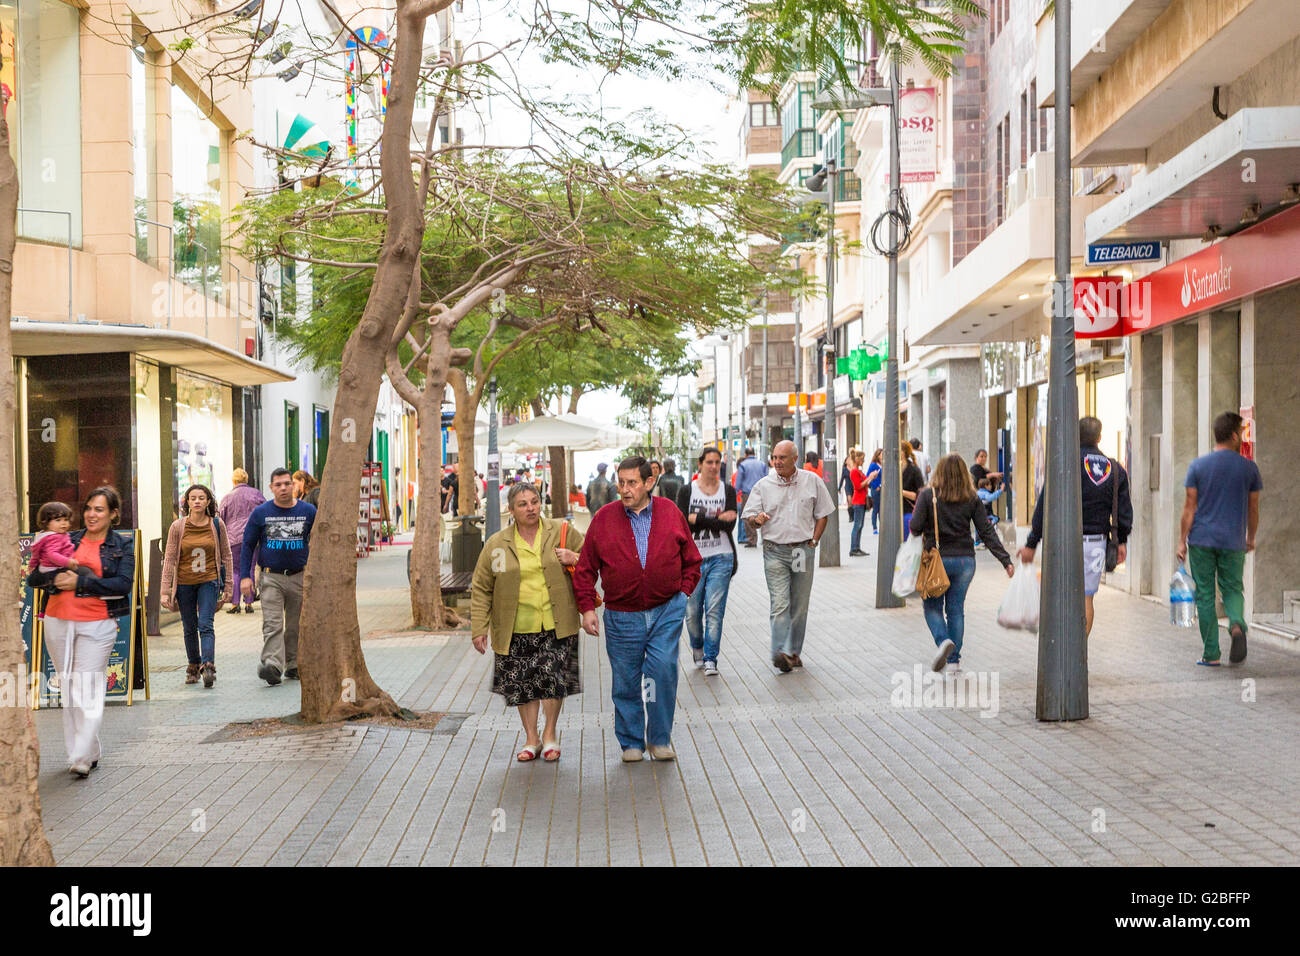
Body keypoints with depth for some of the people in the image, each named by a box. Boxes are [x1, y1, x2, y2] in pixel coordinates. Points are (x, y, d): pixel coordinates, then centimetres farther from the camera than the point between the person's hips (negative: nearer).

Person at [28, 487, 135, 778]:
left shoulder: (122, 546, 5)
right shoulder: (68, 541, 12)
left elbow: (124, 584, -10)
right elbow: (34, 578, 9)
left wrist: (80, 582, -16)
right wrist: (57, 577, -14)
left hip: (97, 625, -4)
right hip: (58, 623, 4)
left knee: (89, 689, -10)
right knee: (68, 688, 9)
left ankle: (81, 758, -9)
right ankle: (91, 751, 19)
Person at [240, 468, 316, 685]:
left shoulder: (308, 512, 5)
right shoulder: (260, 513, 3)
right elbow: (248, 545, 6)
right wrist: (245, 576, -2)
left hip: (300, 577, 2)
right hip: (271, 578, -1)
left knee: (296, 626, 8)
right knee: (272, 623, -14)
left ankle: (293, 666, 19)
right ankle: (272, 665, -25)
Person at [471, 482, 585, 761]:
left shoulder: (563, 533, 3)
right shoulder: (496, 544, 3)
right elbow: (481, 589, 6)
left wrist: (575, 559, -8)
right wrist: (479, 628, 1)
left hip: (556, 625, -1)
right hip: (517, 630, 1)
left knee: (553, 679, -4)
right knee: (523, 684, 6)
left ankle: (550, 733, 18)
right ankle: (531, 738, 23)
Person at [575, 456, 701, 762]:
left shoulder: (671, 514, 3)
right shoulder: (603, 518, 2)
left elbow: (691, 560, 13)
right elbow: (586, 568, 7)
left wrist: (683, 593, 3)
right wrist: (587, 607, 1)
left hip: (667, 611, -1)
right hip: (622, 616, 1)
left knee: (663, 669, -11)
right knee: (626, 680, 5)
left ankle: (660, 739, 6)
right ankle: (631, 742, 21)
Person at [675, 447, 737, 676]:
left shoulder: (728, 491, 7)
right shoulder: (686, 490, 4)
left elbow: (730, 524, -7)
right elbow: (682, 523, -10)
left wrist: (698, 519, -11)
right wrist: (717, 519, -12)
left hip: (720, 557, 0)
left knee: (715, 610, -7)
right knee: (692, 610, 5)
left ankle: (710, 659, 0)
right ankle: (697, 648, 31)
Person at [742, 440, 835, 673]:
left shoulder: (812, 481, 3)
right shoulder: (763, 486, 1)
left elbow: (822, 514, 11)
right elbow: (750, 520, 3)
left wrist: (813, 541, 1)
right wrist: (757, 520, -21)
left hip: (804, 551, 2)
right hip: (775, 551, -2)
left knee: (800, 605, 7)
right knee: (779, 603, -13)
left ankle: (794, 651, 18)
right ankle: (780, 653, -20)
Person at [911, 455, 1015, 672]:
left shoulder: (927, 495, -7)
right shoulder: (972, 499, 1)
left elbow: (915, 527, -13)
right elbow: (987, 532, -2)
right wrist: (1006, 560, -1)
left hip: (936, 559, -3)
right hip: (965, 560, 3)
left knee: (932, 606, 9)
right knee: (956, 608, 11)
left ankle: (943, 641, -17)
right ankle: (954, 659, 12)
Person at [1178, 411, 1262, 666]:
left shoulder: (1197, 466, -1)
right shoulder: (1249, 467, 1)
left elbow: (1190, 506, -3)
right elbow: (1253, 509, 6)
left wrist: (1182, 541, 1)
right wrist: (1250, 538, 19)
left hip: (1202, 540, -1)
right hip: (1233, 542, 1)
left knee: (1205, 595, 5)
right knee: (1232, 589, 13)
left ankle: (1211, 653, 6)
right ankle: (1237, 624, -18)